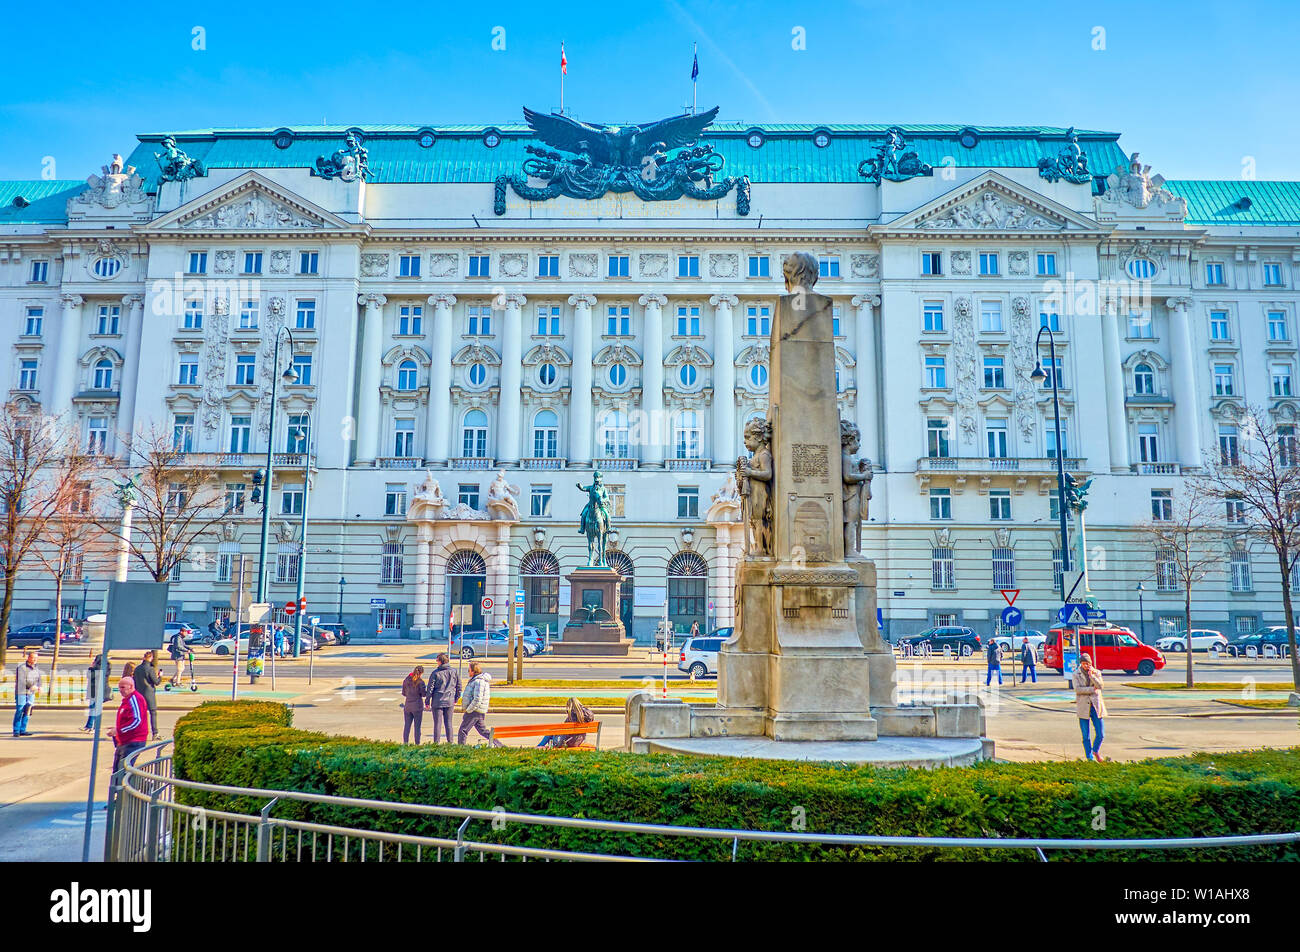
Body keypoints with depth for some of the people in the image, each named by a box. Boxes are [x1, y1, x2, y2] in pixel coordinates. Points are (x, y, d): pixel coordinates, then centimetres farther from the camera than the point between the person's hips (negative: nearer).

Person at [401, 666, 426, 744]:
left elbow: (403, 693, 8)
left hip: (407, 706, 4)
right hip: (417, 706, -3)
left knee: (407, 725, 10)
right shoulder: (420, 682, -12)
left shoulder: (406, 680, 1)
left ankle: (405, 743, 9)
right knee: (417, 726, 4)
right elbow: (424, 694, -7)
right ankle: (417, 744, 6)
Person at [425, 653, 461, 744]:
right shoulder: (454, 671, 2)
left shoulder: (436, 673, -7)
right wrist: (456, 699, 17)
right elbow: (459, 686, 7)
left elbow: (430, 688, -6)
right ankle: (450, 742, 12)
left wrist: (427, 701, 2)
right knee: (448, 722, 11)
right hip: (450, 701, 3)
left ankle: (436, 742, 4)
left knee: (437, 723, 3)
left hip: (438, 701, -3)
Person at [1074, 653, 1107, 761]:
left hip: (1096, 706, 1)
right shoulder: (1076, 674, 2)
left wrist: (1091, 675, -17)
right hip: (1083, 707, -1)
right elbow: (1077, 689, -9)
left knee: (1101, 735, 0)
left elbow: (1100, 686, -9)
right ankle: (1090, 757, 15)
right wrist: (1092, 689, -12)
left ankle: (1095, 751, 28)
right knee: (1086, 736, 1)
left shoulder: (1097, 673, 6)